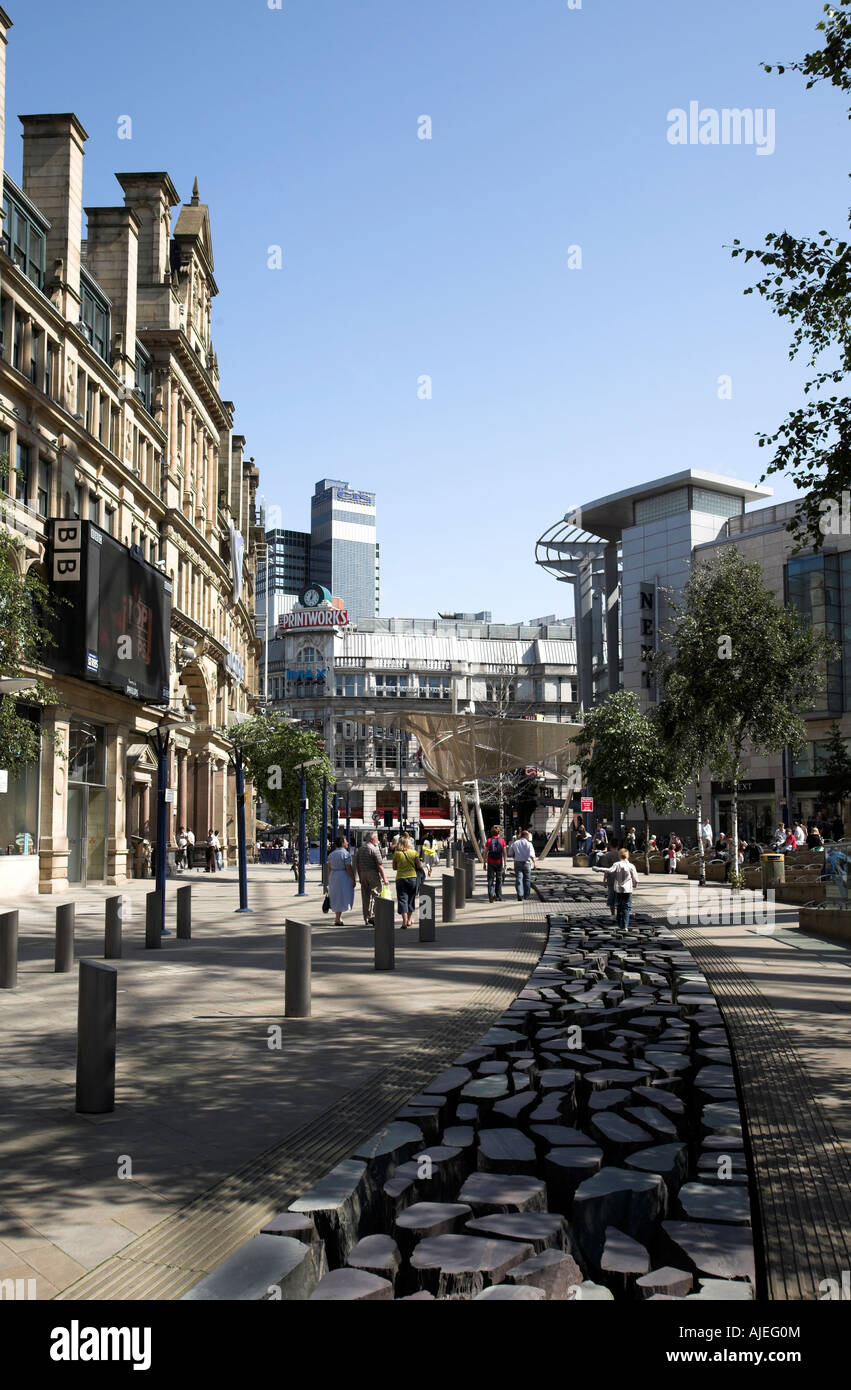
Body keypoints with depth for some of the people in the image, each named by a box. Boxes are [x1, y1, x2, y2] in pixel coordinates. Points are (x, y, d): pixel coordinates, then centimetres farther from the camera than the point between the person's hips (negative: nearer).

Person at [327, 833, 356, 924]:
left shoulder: (331, 854, 8)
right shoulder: (346, 854, -12)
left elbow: (329, 868, 9)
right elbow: (349, 869, -16)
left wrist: (329, 881, 15)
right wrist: (353, 880, -10)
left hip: (333, 876, 6)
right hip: (344, 876, -6)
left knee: (336, 898, 18)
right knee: (342, 898, 0)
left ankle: (338, 917, 25)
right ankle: (337, 920, -3)